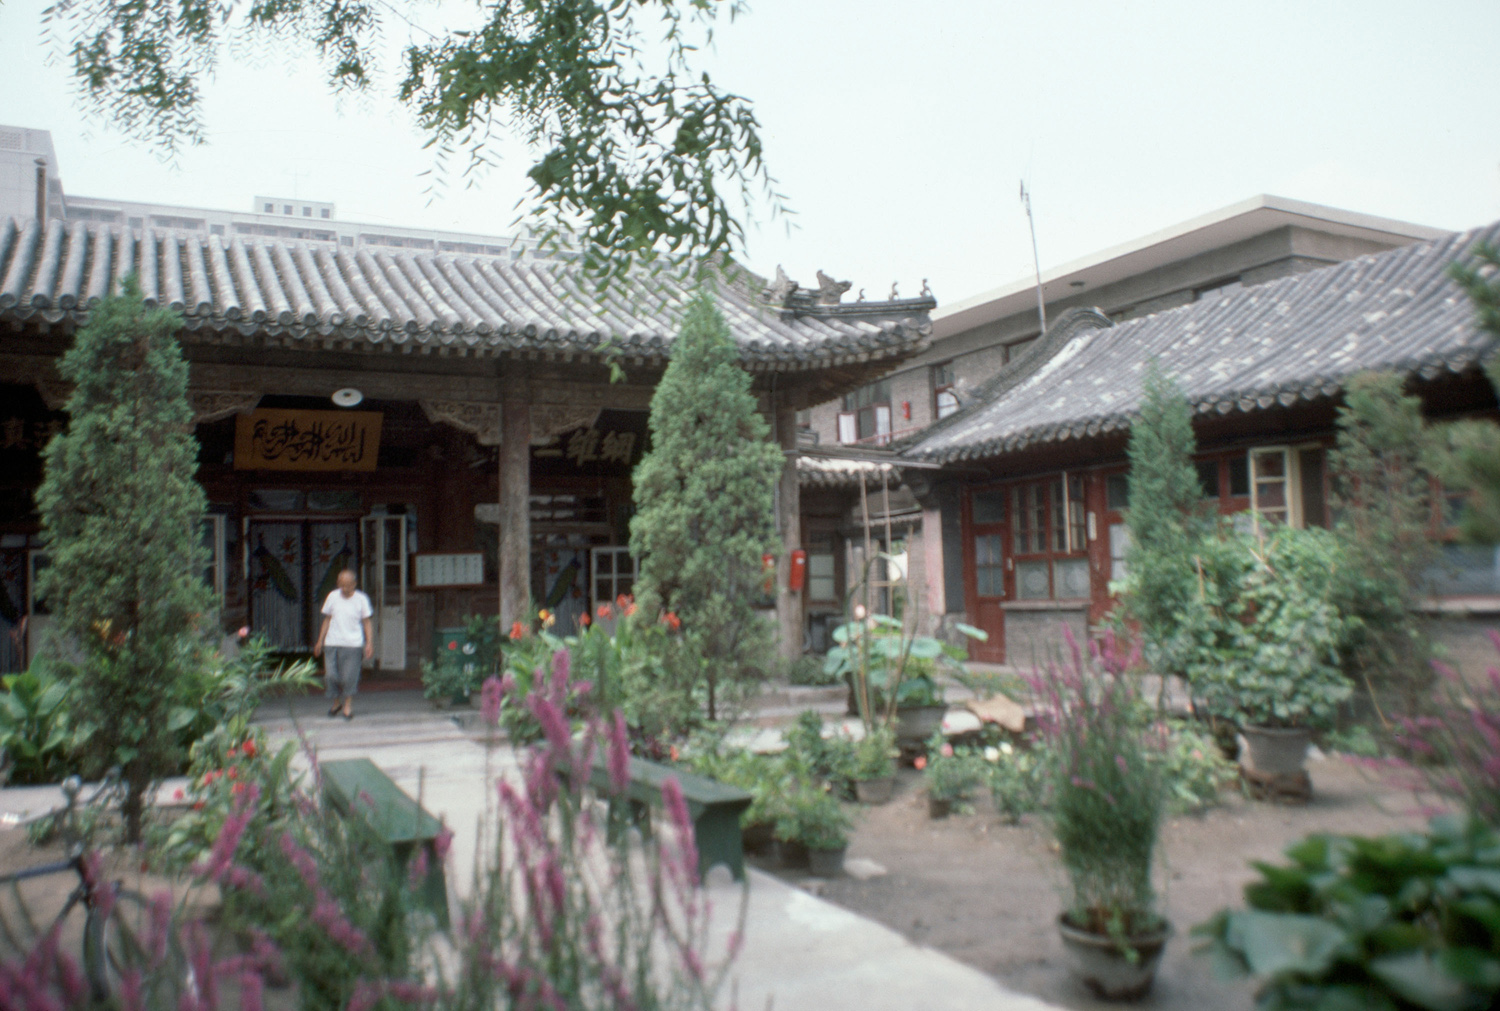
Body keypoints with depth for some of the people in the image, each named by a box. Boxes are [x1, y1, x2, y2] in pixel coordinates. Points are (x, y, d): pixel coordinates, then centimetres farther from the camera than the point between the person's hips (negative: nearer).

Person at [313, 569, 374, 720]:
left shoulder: (361, 599, 0)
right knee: (331, 675, -2)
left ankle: (348, 705, 12)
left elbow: (367, 623, 3)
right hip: (332, 643, 2)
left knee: (350, 676, -4)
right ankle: (336, 702, 21)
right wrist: (320, 641, 13)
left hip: (353, 644, -2)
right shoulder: (332, 597, 5)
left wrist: (370, 643, -6)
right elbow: (327, 620, 14)